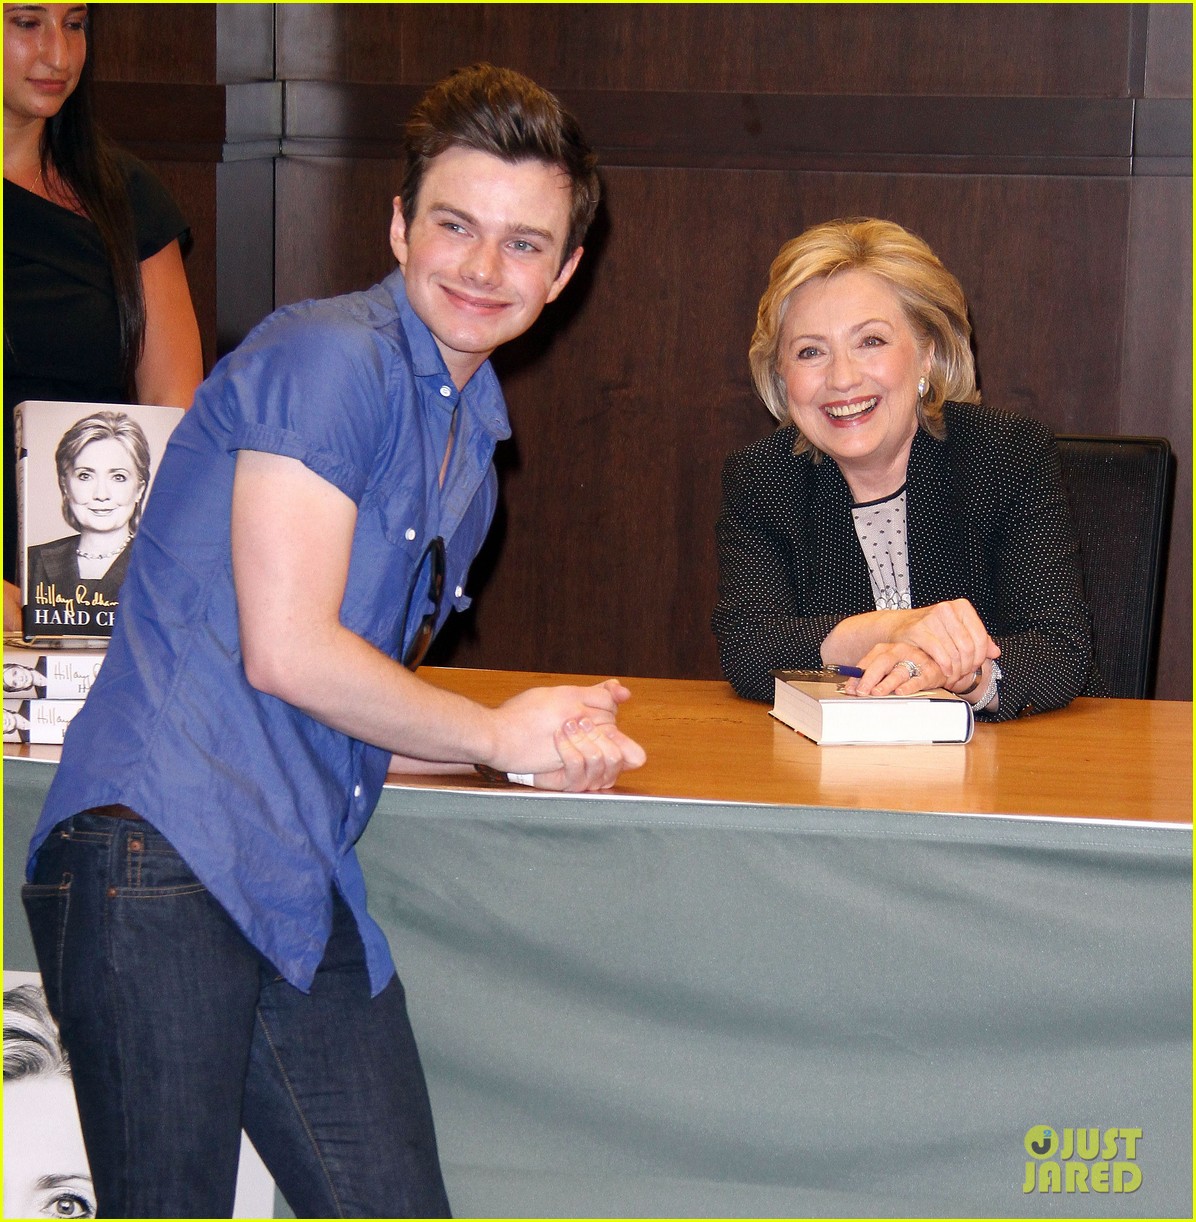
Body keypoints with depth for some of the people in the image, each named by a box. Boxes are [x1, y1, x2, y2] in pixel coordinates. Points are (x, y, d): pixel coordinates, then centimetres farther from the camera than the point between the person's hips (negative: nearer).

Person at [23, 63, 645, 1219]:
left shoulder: (474, 444, 23)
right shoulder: (328, 357, -6)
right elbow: (285, 650, -13)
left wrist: (551, 742, 9)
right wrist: (496, 733, 1)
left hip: (307, 890, 9)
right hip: (163, 852, -8)